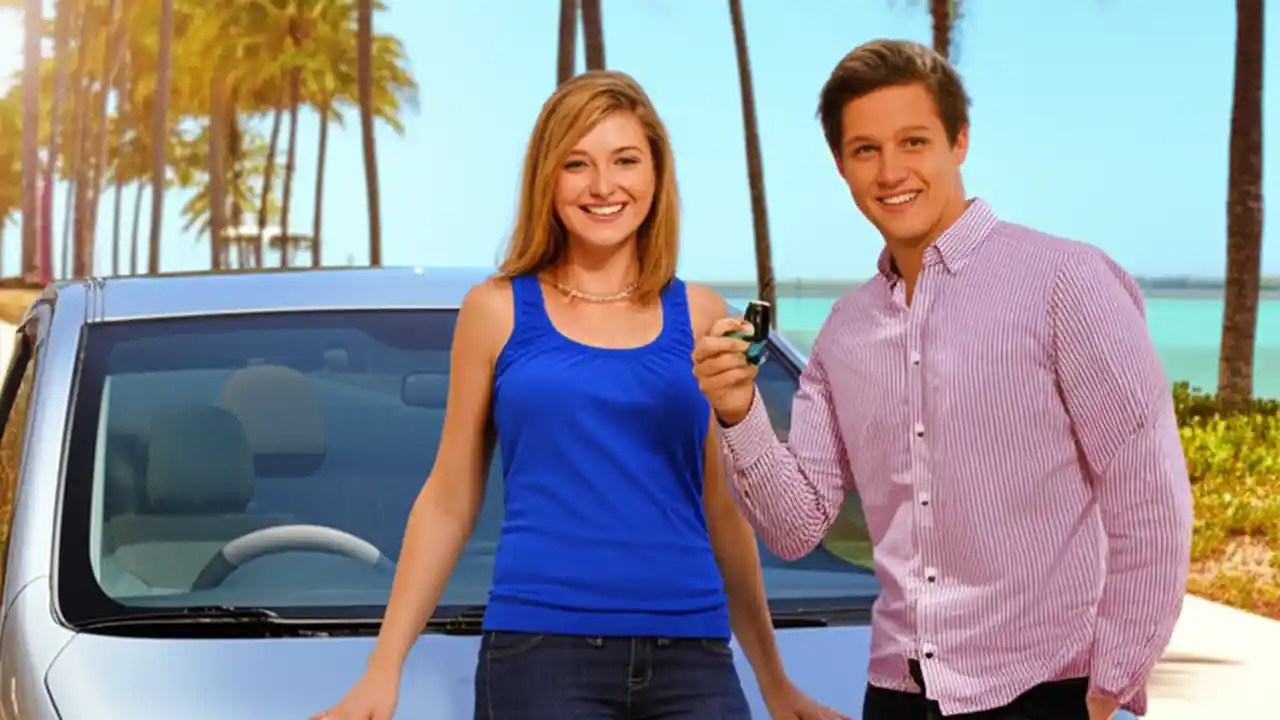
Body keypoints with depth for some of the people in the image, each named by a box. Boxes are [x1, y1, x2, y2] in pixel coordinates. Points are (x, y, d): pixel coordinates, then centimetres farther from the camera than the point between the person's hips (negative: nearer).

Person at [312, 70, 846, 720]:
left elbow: (724, 513, 14)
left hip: (691, 652, 2)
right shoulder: (498, 310, 5)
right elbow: (447, 504, 8)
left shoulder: (697, 316, 9)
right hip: (540, 645, -1)